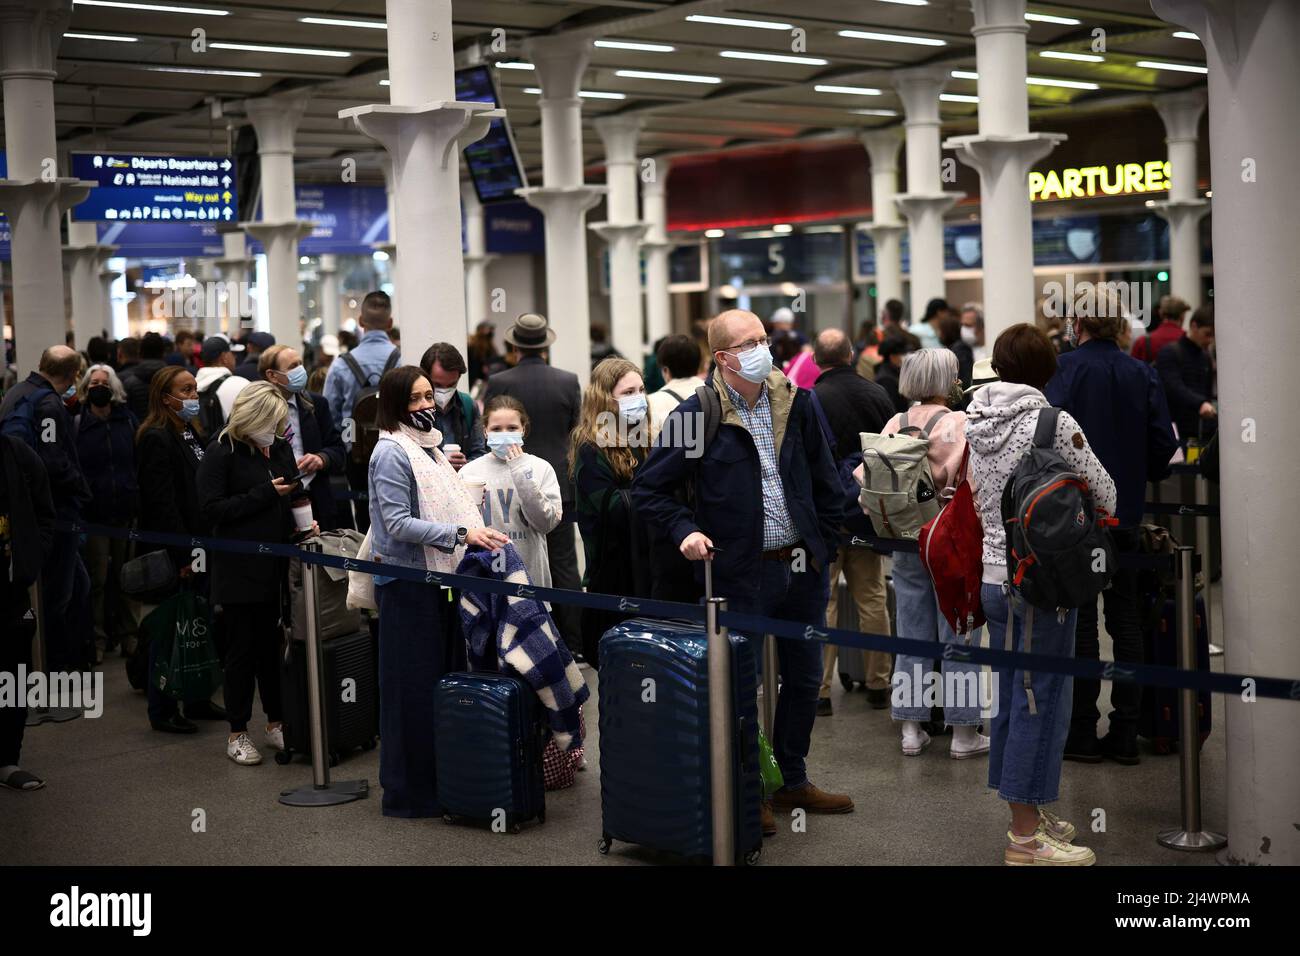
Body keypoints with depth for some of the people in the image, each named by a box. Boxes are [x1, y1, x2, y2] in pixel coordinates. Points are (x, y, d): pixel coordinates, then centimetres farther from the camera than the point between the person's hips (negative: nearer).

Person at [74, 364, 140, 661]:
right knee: (97, 578, -1)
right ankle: (97, 638, 8)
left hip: (126, 512, 2)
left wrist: (139, 502, -1)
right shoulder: (77, 424, 0)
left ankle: (122, 632, 23)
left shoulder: (128, 421, 5)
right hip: (94, 513, -2)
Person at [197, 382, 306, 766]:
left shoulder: (280, 448, 11)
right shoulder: (221, 452, -8)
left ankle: (276, 723, 21)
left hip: (278, 566, 5)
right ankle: (237, 733, 12)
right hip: (239, 569, -5)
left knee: (274, 646, 8)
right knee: (242, 650, 1)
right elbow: (211, 508, -14)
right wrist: (266, 493, -17)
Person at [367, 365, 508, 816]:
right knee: (415, 686, -4)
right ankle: (409, 791, 4)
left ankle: (443, 781, 19)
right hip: (407, 583, -9)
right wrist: (461, 533, -24)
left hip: (440, 577, 9)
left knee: (447, 677, 11)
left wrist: (476, 533, 11)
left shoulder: (429, 446, 15)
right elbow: (398, 524, -19)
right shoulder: (391, 452, -11)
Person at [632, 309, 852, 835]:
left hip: (803, 567, 5)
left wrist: (825, 546, 8)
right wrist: (684, 530, -16)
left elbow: (825, 481, 11)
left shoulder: (798, 403, 2)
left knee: (804, 678, 15)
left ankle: (793, 781, 32)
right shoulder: (697, 415, -10)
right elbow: (649, 489, -3)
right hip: (743, 574, -5)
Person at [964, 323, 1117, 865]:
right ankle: (1026, 839, 4)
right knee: (1041, 700, -1)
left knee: (1010, 696, 15)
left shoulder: (977, 424, 6)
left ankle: (1027, 816, 27)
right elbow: (1106, 495, -4)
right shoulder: (1054, 423, -13)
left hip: (993, 577, 7)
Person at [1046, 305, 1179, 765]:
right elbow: (1164, 442, 0)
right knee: (1125, 619, 12)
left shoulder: (1064, 368, -11)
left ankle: (1083, 734, 8)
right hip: (1125, 512, 4)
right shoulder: (1143, 373, 2)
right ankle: (1124, 734, 15)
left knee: (1079, 620, 4)